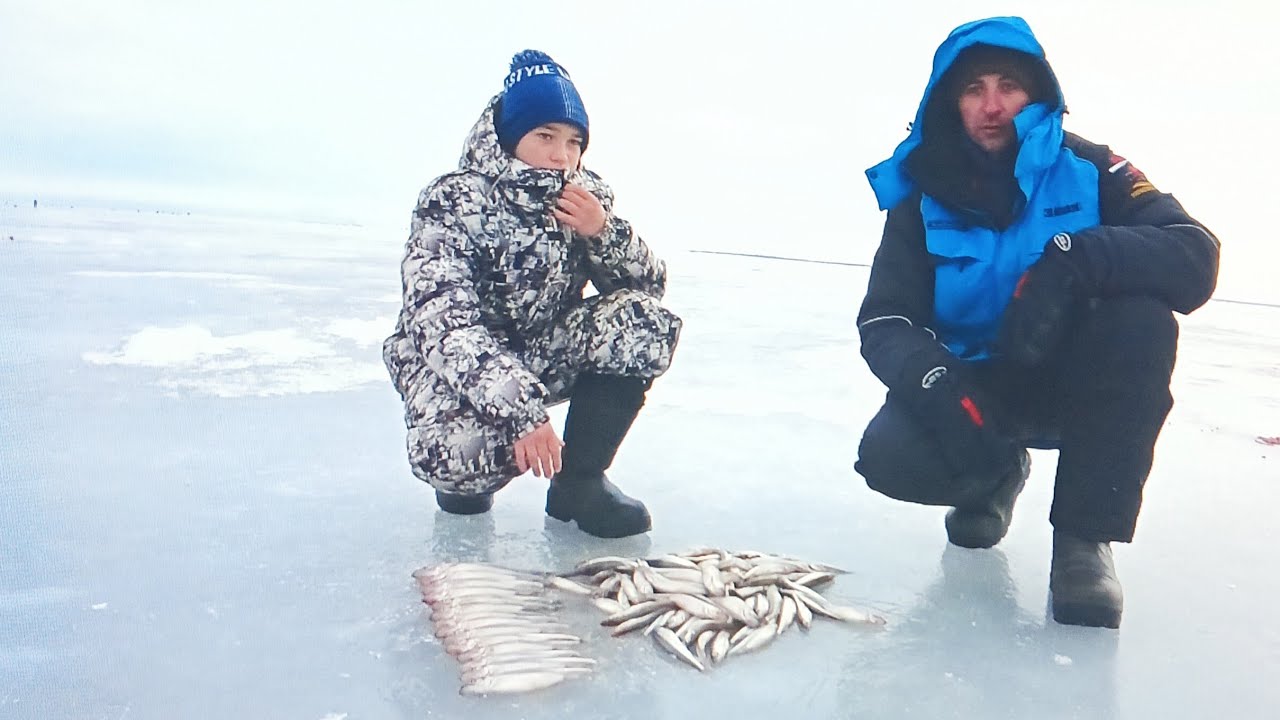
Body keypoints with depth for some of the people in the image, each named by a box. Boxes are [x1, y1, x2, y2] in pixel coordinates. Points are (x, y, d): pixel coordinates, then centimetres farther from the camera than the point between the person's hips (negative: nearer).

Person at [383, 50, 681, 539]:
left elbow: (650, 288, -5)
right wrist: (522, 412, -41)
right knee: (459, 456, -35)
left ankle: (580, 480, -6)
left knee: (646, 323, -21)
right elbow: (444, 327, -30)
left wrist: (603, 233, -25)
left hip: (547, 352, 5)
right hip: (457, 364, -4)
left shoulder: (587, 195, -7)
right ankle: (468, 479, 6)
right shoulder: (453, 203, -21)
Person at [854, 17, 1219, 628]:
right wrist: (938, 386, -35)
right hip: (975, 388, 1)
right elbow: (885, 324, -14)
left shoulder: (1090, 171, -10)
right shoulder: (923, 196, -7)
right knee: (889, 455, -27)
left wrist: (1070, 259, -41)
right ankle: (997, 476, 11)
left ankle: (1085, 535, -18)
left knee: (1143, 316, -31)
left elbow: (1195, 256, -24)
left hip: (1073, 385, 0)